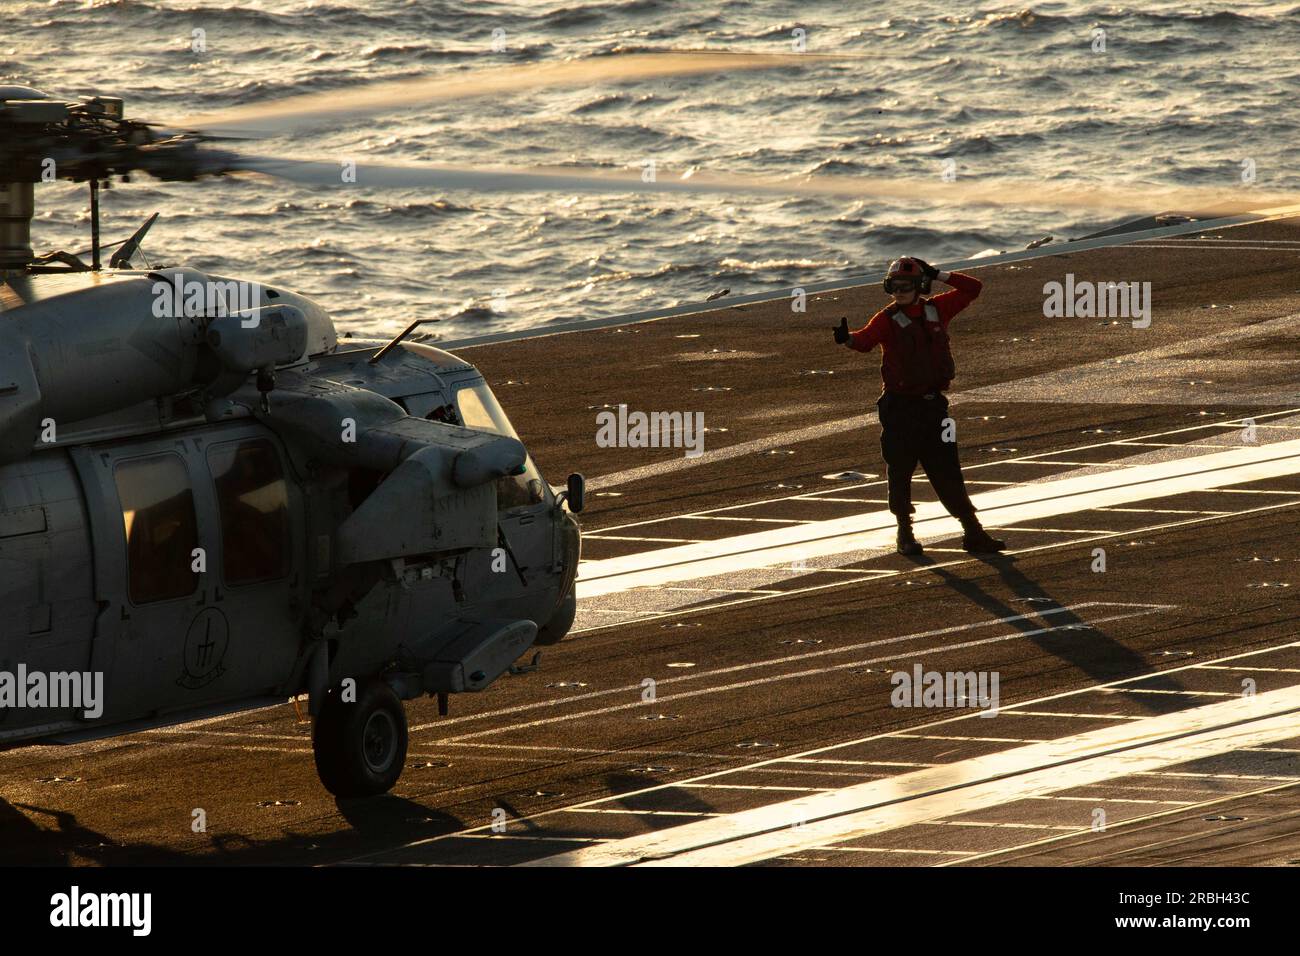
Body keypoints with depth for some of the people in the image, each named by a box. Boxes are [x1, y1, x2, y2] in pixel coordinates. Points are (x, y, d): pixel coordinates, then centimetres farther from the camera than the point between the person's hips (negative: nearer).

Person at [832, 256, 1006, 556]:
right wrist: (847, 339, -46)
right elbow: (866, 339, -24)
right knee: (900, 471, 2)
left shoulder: (937, 310, 6)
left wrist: (938, 275, 1)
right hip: (900, 405, -3)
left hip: (933, 404, 3)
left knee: (947, 470, 6)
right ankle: (905, 534, 15)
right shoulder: (887, 319, -6)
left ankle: (973, 532, 10)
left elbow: (973, 288, 12)